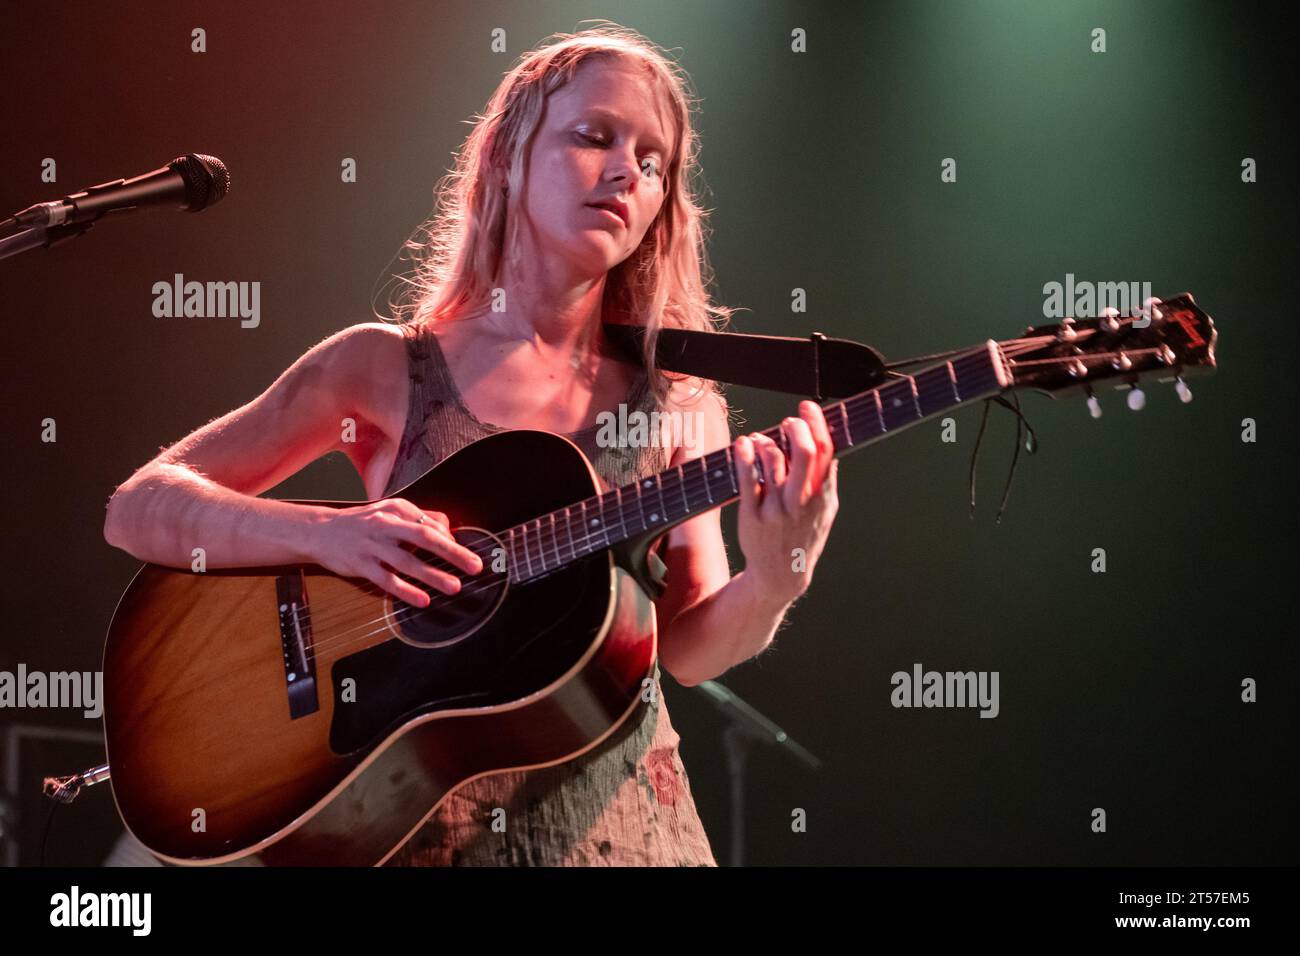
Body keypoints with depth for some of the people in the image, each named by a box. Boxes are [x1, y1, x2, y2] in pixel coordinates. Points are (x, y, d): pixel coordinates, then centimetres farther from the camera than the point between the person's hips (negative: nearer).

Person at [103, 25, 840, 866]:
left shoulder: (682, 405, 5)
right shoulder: (383, 369, 1)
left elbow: (689, 649, 3)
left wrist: (773, 582, -17)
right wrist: (325, 532, -18)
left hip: (620, 818, 2)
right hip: (420, 814, -2)